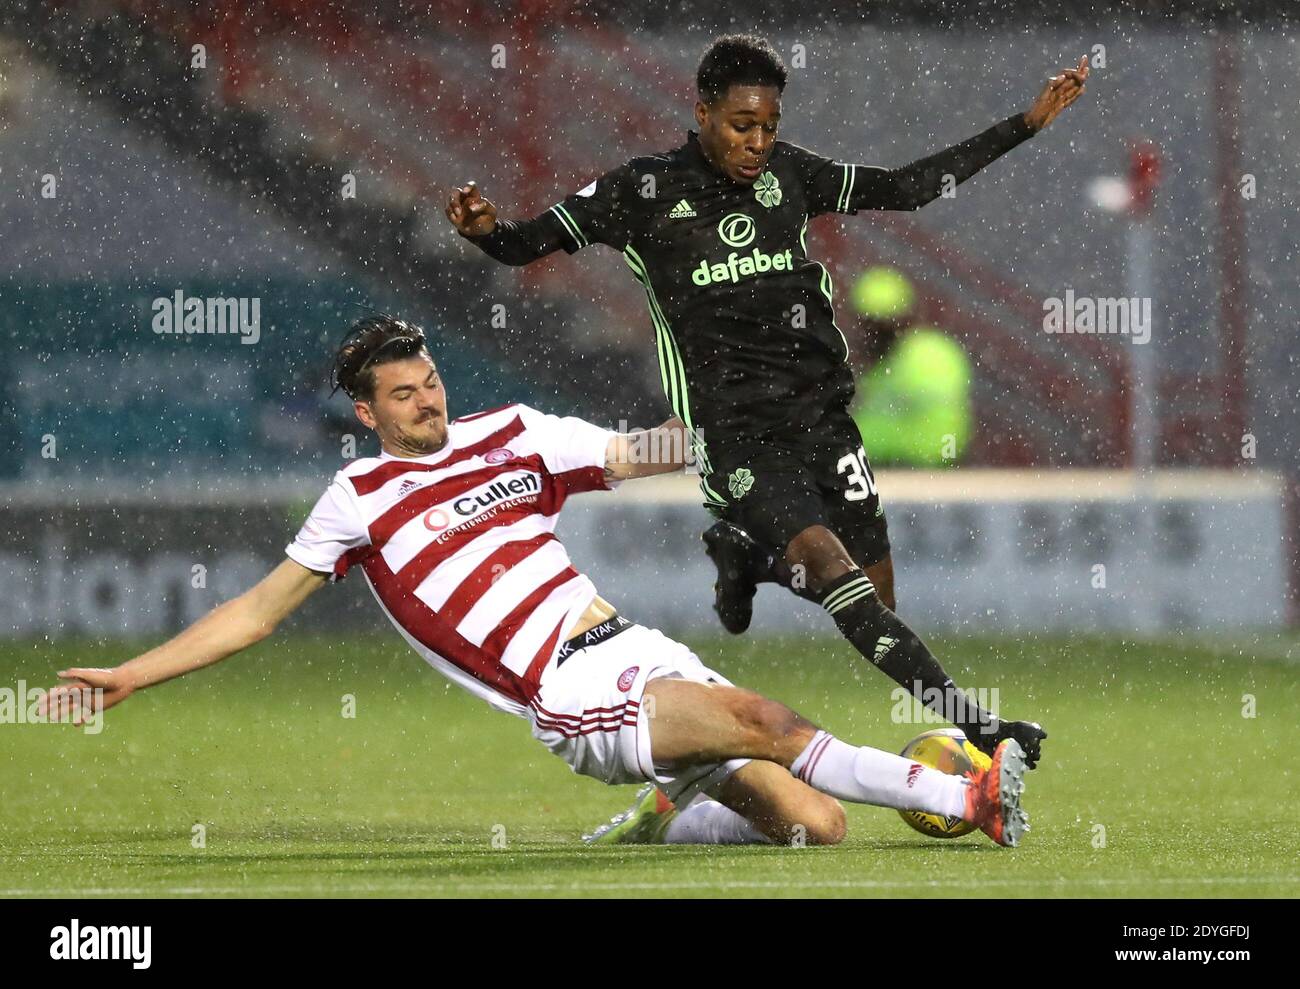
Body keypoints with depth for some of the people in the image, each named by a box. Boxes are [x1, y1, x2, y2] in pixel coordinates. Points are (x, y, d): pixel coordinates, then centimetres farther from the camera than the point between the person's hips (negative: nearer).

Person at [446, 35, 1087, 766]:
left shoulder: (787, 172, 8)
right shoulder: (645, 192, -3)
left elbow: (908, 188, 15)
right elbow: (528, 244, -1)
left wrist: (1029, 123, 14)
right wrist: (486, 229, -25)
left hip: (823, 414, 5)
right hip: (736, 431, -5)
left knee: (876, 604, 2)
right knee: (833, 567, -25)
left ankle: (745, 552, 28)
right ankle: (970, 722, -28)